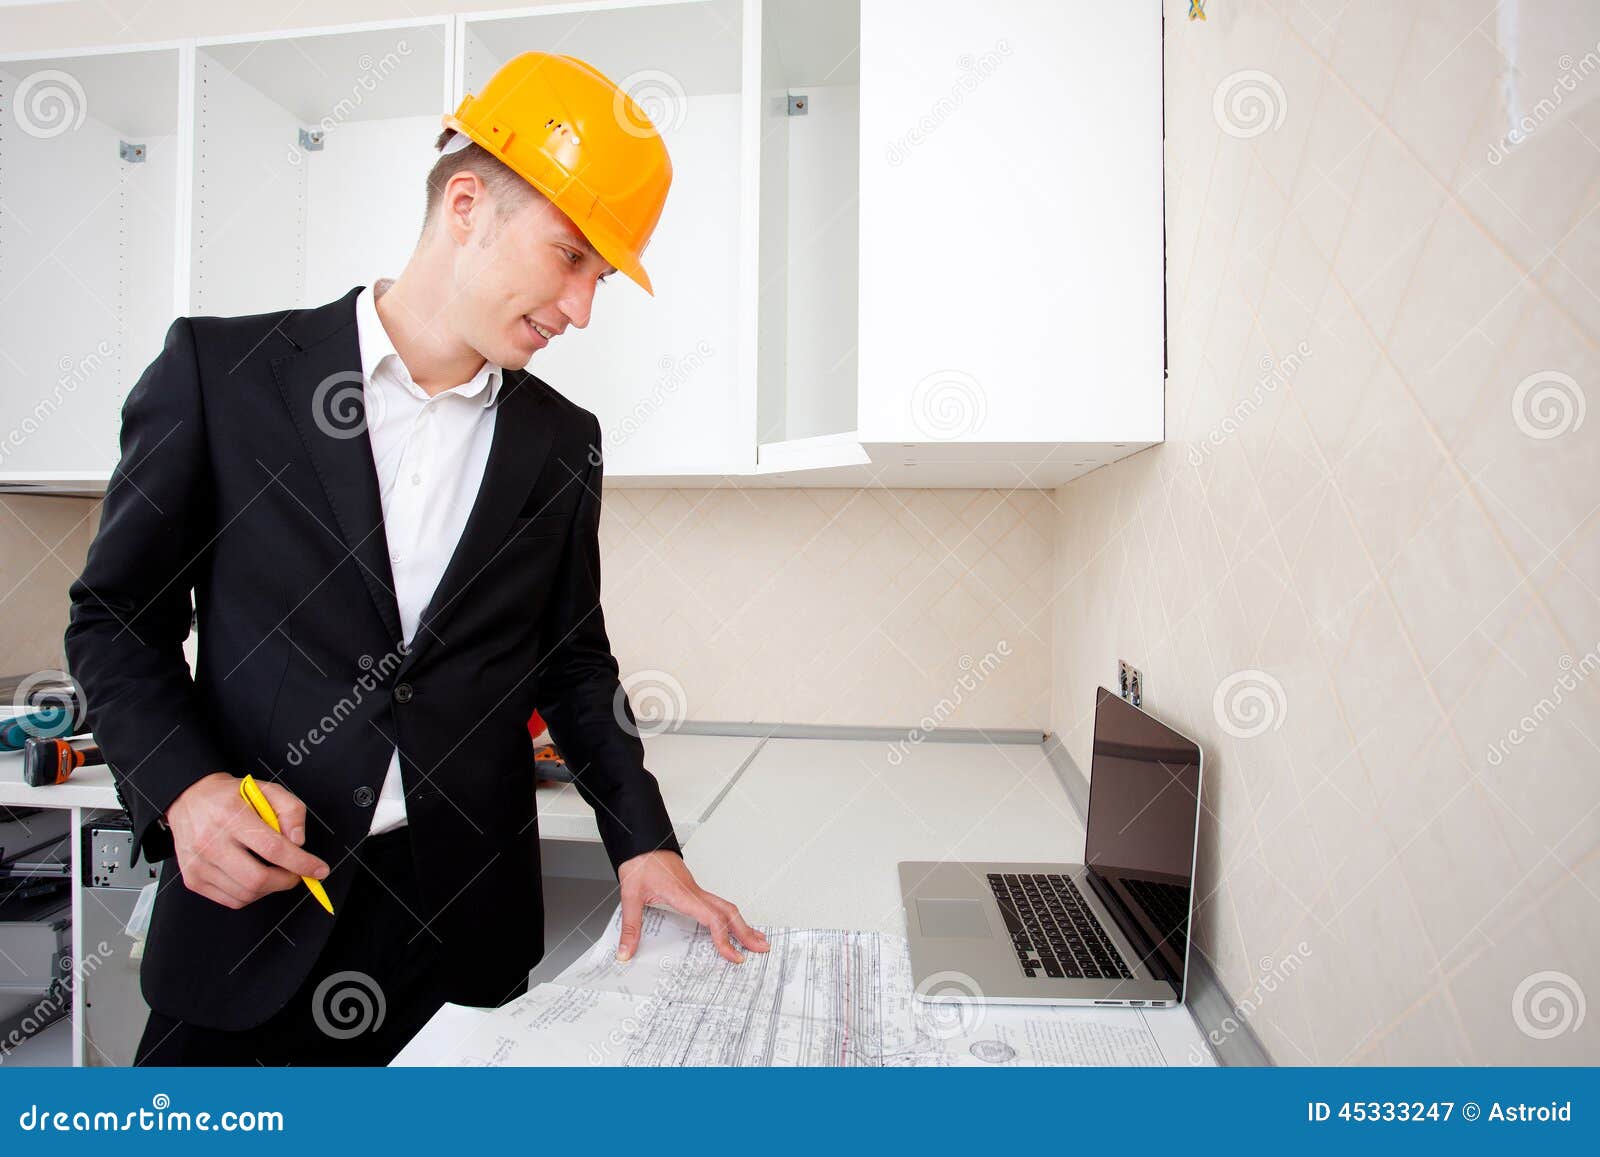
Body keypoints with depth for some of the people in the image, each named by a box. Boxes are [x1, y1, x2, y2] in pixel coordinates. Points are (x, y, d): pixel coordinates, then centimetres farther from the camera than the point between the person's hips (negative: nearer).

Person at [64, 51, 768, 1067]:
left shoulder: (563, 441, 2)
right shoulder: (222, 368, -4)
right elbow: (116, 619, 2)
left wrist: (643, 841, 0)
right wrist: (184, 787, -15)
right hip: (254, 909, -1)